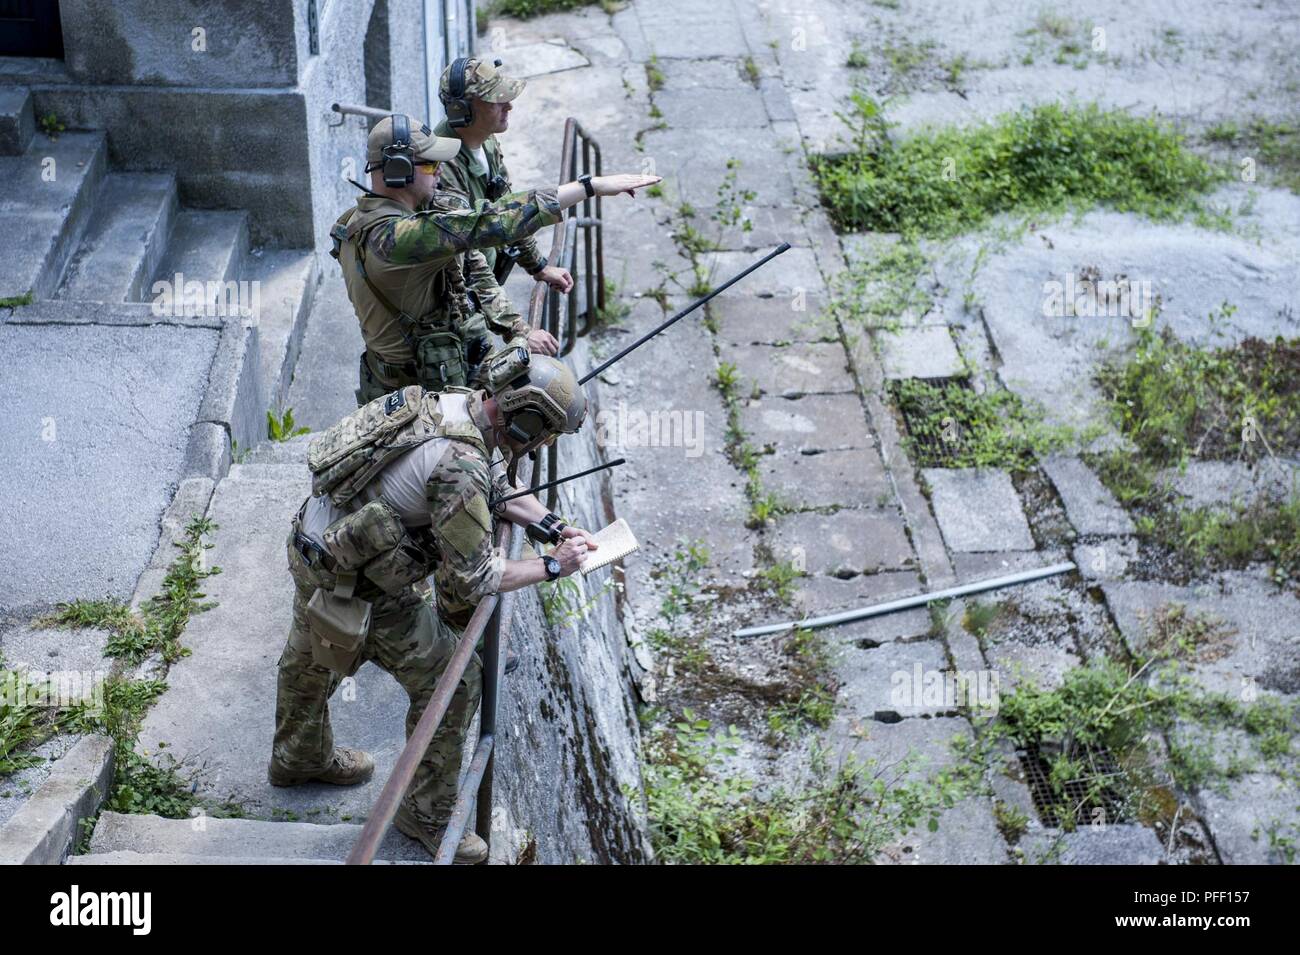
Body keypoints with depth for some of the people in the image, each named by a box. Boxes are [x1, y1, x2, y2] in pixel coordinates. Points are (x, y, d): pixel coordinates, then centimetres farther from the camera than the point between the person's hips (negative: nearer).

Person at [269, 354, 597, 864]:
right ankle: (427, 812, 21)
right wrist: (552, 566, -14)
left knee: (310, 657, 32)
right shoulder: (460, 464, -33)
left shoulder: (452, 400, -5)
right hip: (354, 582, -10)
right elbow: (471, 577, -25)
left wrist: (555, 525, 2)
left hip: (312, 544, 10)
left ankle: (299, 758, 60)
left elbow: (498, 486, 12)